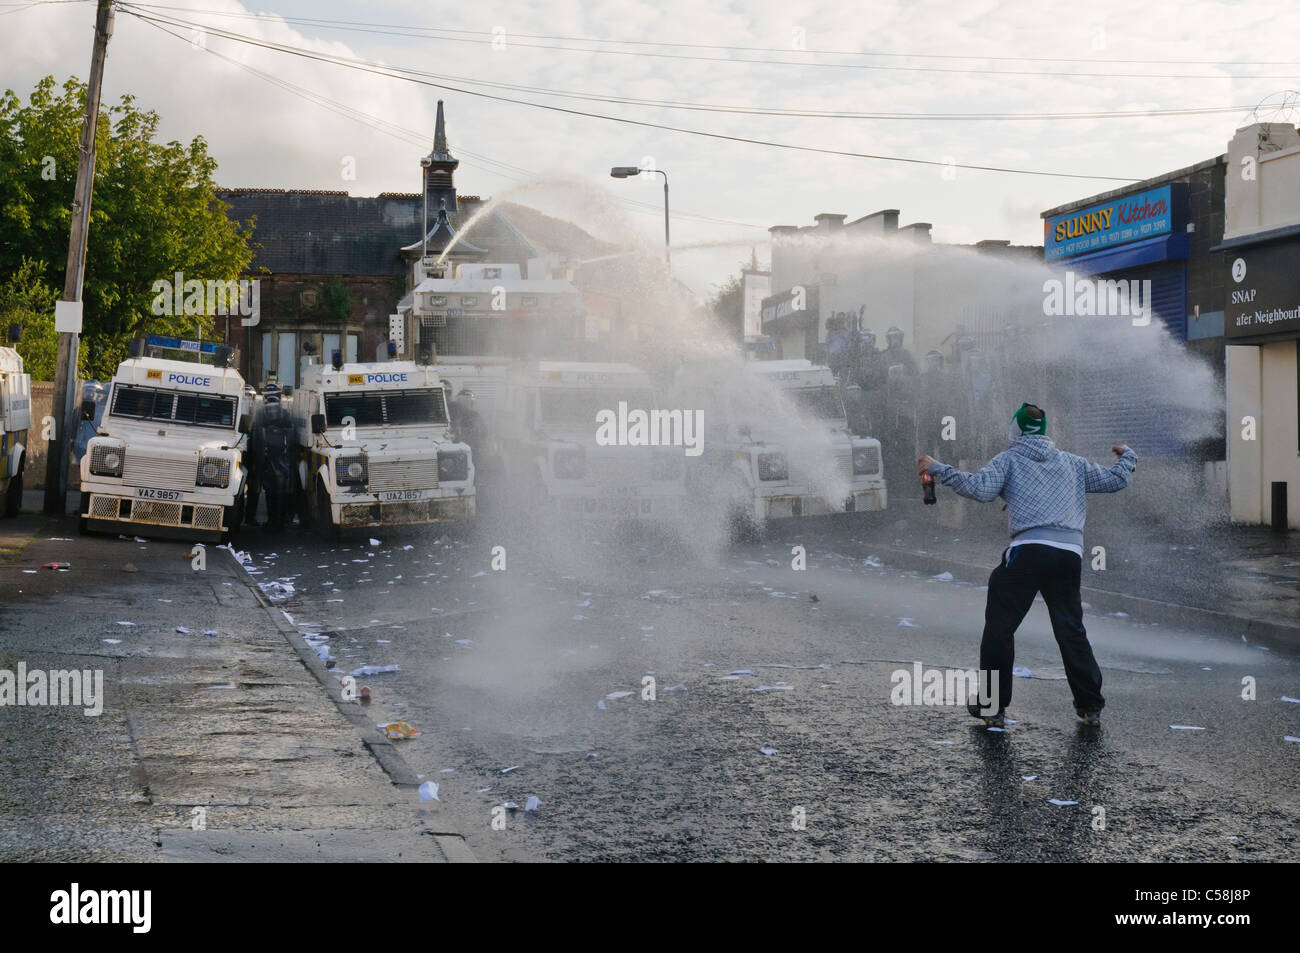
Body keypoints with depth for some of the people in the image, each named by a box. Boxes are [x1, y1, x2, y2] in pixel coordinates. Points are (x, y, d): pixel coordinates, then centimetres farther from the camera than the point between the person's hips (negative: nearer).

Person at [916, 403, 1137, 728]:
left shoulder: (1009, 459, 10)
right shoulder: (1072, 463, 22)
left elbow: (980, 488, -7)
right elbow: (1114, 480, 26)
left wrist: (938, 469, 0)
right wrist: (1127, 456, 47)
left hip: (1030, 551, -4)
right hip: (1070, 553, 4)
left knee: (999, 627, 5)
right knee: (1072, 630, 13)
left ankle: (993, 706, 6)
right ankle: (1090, 706, 12)